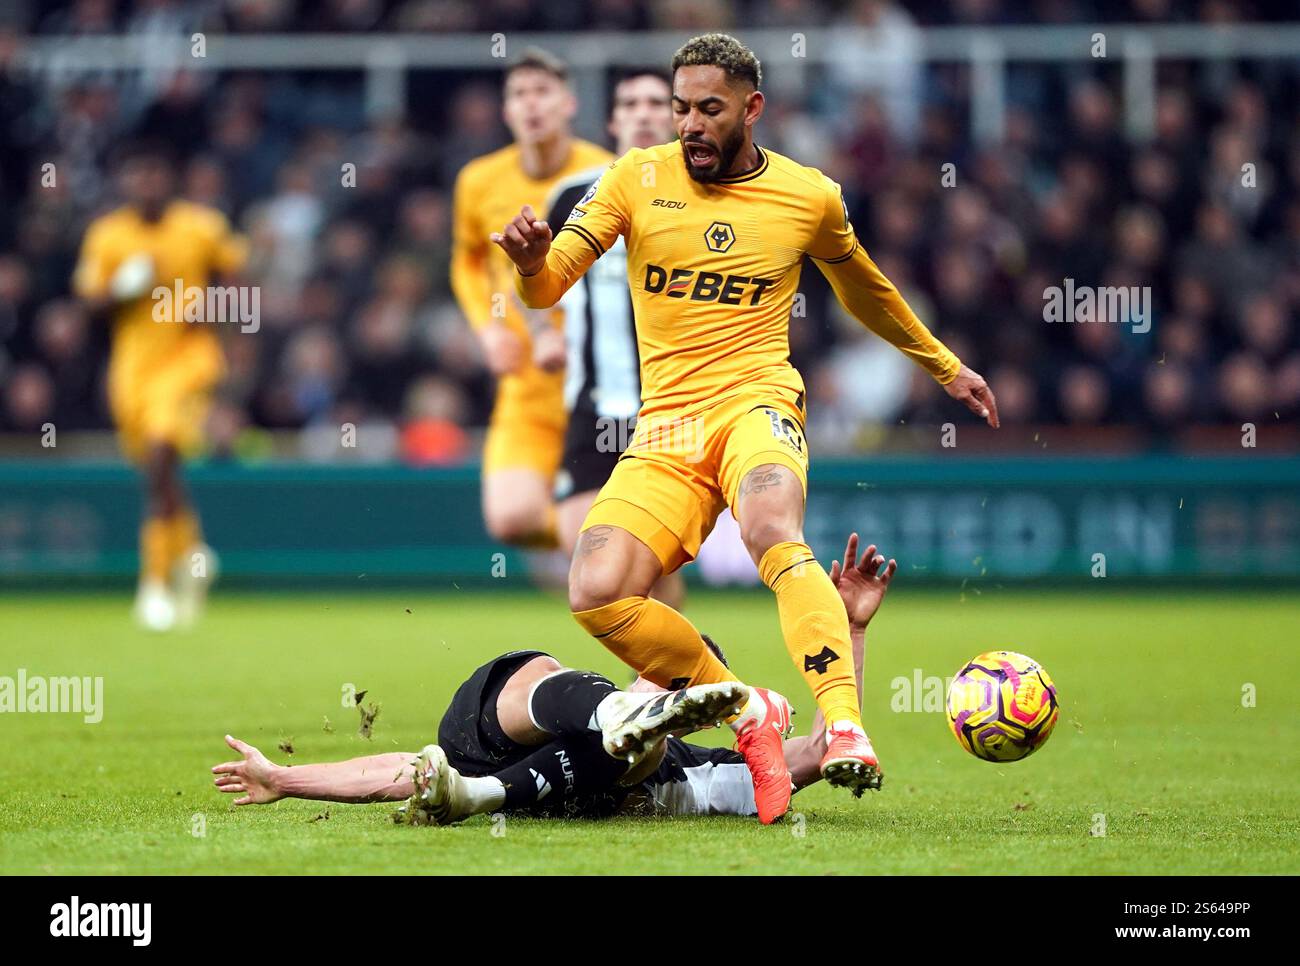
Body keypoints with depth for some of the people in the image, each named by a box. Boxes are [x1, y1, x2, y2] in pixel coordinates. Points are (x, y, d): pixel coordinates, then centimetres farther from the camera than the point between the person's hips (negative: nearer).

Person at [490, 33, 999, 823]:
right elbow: (547, 289, 0)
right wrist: (532, 259, -24)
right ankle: (746, 715, -2)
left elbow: (864, 288, 28)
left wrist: (944, 365, 37)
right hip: (665, 430, 2)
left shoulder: (809, 197, 7)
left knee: (771, 529, -37)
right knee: (596, 593, -21)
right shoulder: (638, 179, 5)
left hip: (756, 403, -2)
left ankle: (845, 728, -44)